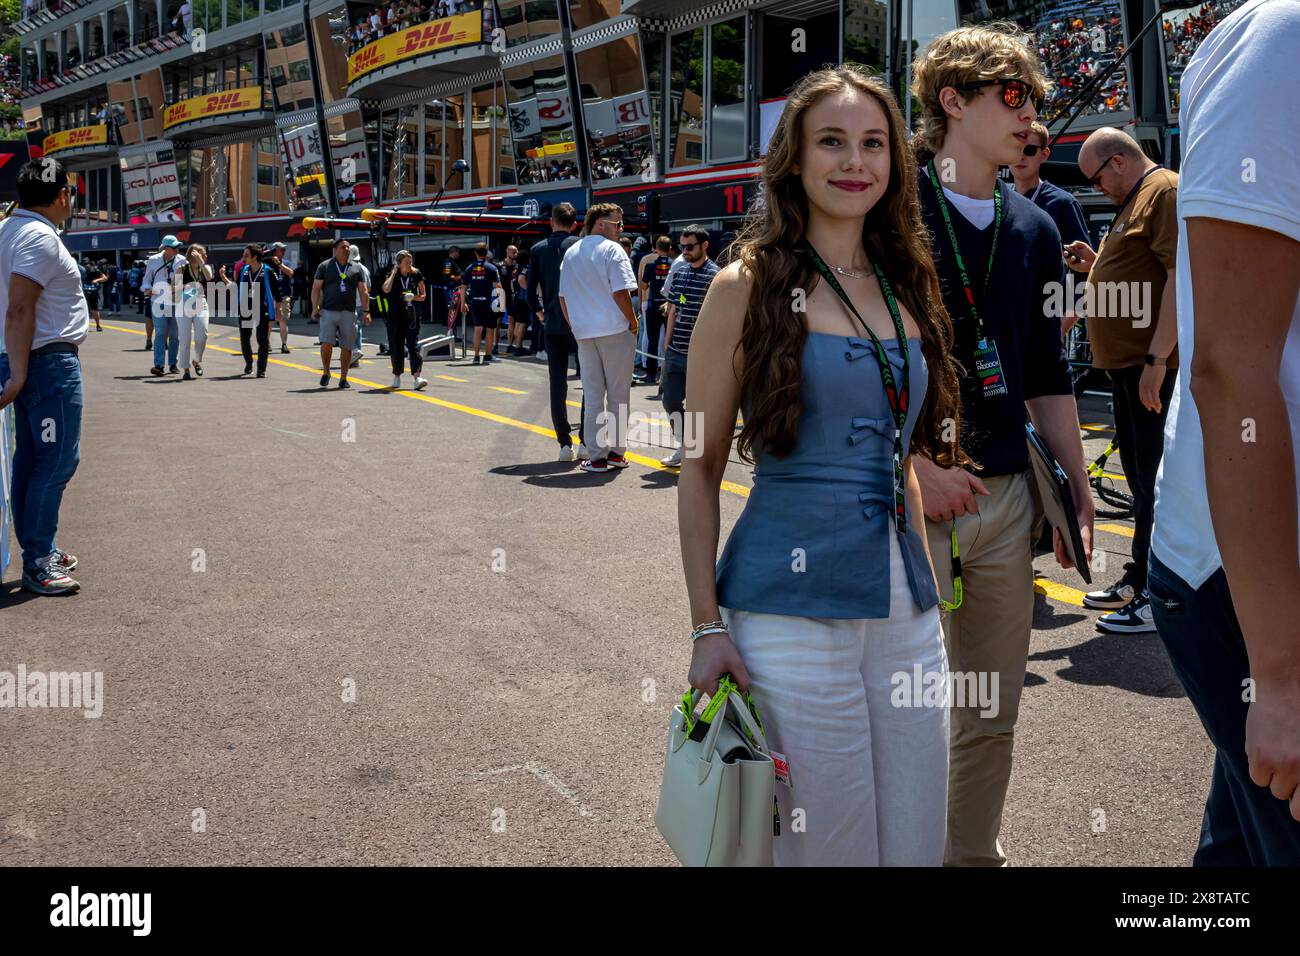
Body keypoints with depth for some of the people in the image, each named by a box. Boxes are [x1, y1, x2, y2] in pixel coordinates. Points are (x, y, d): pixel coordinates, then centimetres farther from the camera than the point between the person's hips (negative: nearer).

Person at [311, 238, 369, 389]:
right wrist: (315, 307, -6)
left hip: (348, 314, 2)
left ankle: (343, 378, 12)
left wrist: (366, 311, 3)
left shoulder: (356, 268, 12)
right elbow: (316, 288, 5)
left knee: (346, 348, 2)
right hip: (328, 312, -2)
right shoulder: (325, 266, 7)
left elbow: (363, 291, 11)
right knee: (326, 344, -12)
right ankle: (325, 372, 9)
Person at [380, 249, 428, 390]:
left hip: (412, 315, -1)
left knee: (413, 345, -11)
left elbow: (423, 296, 10)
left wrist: (414, 297, -11)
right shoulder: (393, 275, 4)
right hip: (395, 315, 1)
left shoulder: (416, 275, 4)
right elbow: (385, 289, -16)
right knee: (396, 347, 6)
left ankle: (417, 377, -19)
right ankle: (397, 377, 20)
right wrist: (393, 273, -7)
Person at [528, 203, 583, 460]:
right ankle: (585, 442, 2)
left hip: (552, 326, 2)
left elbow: (531, 291, 2)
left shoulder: (537, 250, 3)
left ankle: (564, 443, 4)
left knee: (557, 385, 6)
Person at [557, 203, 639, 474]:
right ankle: (617, 451, 10)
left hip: (584, 332, 5)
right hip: (615, 330, -5)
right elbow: (621, 292, -15)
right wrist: (633, 322, -3)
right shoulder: (612, 250, -8)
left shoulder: (571, 253, 13)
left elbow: (563, 296, 15)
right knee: (618, 393, 6)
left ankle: (596, 457, 6)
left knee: (592, 395, 8)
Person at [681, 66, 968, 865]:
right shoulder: (749, 286, -5)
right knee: (825, 850, 4)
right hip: (792, 610, -5)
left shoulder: (905, 289, 11)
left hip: (906, 614, 6)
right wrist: (708, 626, -9)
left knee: (919, 845, 12)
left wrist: (926, 587, 16)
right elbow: (700, 467, -4)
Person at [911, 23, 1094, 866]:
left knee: (994, 716, 13)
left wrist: (1076, 485, 12)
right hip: (910, 501, -6)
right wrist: (917, 466, -17)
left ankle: (975, 854, 28)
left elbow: (1048, 376, 18)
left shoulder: (1035, 229, 14)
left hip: (1008, 495, 6)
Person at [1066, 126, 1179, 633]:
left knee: (1153, 477, -9)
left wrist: (1157, 358, -26)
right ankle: (1138, 581, 26)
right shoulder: (1135, 200, 22)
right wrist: (1096, 264, 13)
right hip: (1127, 362, 11)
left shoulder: (1165, 191, -11)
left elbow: (1180, 275, -21)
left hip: (1152, 364, -11)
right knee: (1138, 472, 16)